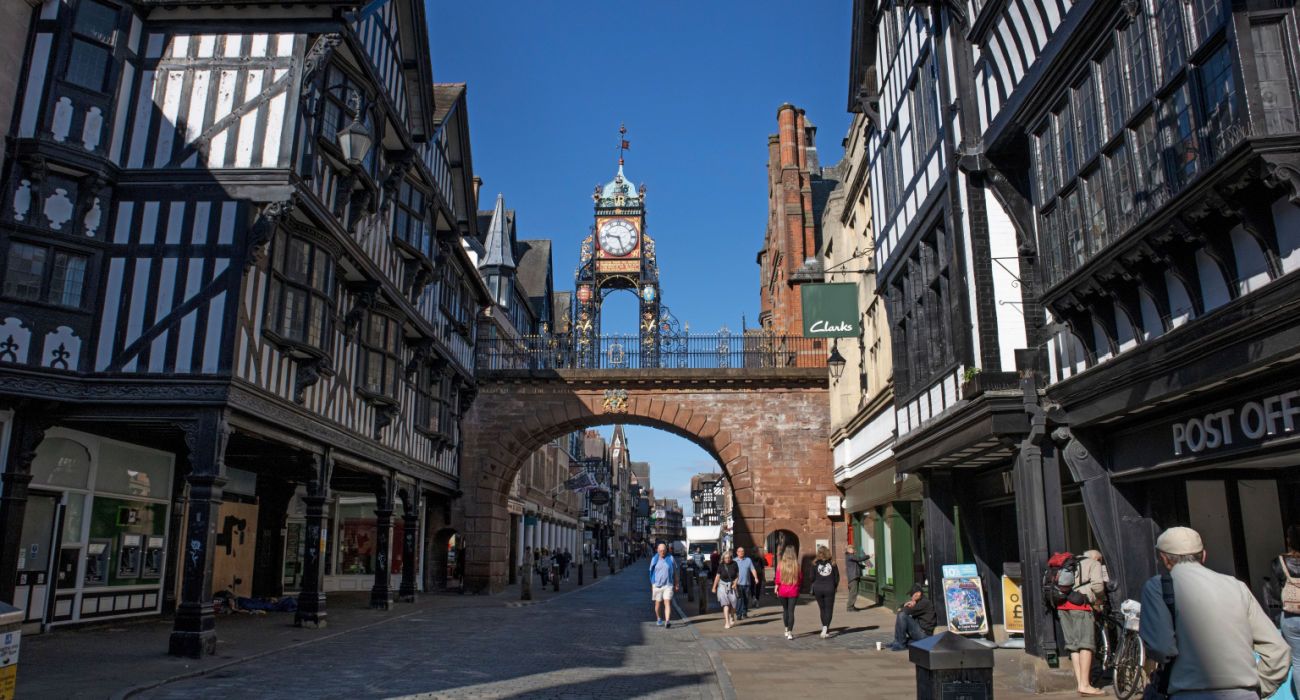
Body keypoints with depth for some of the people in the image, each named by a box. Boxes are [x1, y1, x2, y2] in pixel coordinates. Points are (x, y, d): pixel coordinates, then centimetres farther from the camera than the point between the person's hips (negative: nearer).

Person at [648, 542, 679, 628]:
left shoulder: (671, 559, 2)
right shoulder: (654, 559, 4)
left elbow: (675, 572, 8)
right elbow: (652, 573, 10)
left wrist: (676, 584, 8)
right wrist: (652, 585, 8)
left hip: (668, 585, -1)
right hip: (657, 585, 1)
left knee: (667, 603, -12)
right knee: (658, 603, 10)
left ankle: (667, 621, -20)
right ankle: (658, 619, 30)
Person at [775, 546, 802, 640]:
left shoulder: (780, 564, -6)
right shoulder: (796, 564, -7)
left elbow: (778, 578, -6)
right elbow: (800, 578, -1)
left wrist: (776, 587, 4)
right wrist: (799, 586, 15)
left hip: (782, 591, 1)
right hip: (793, 591, -1)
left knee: (785, 610, 19)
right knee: (791, 611, 0)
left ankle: (786, 629, 27)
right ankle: (790, 632, -6)